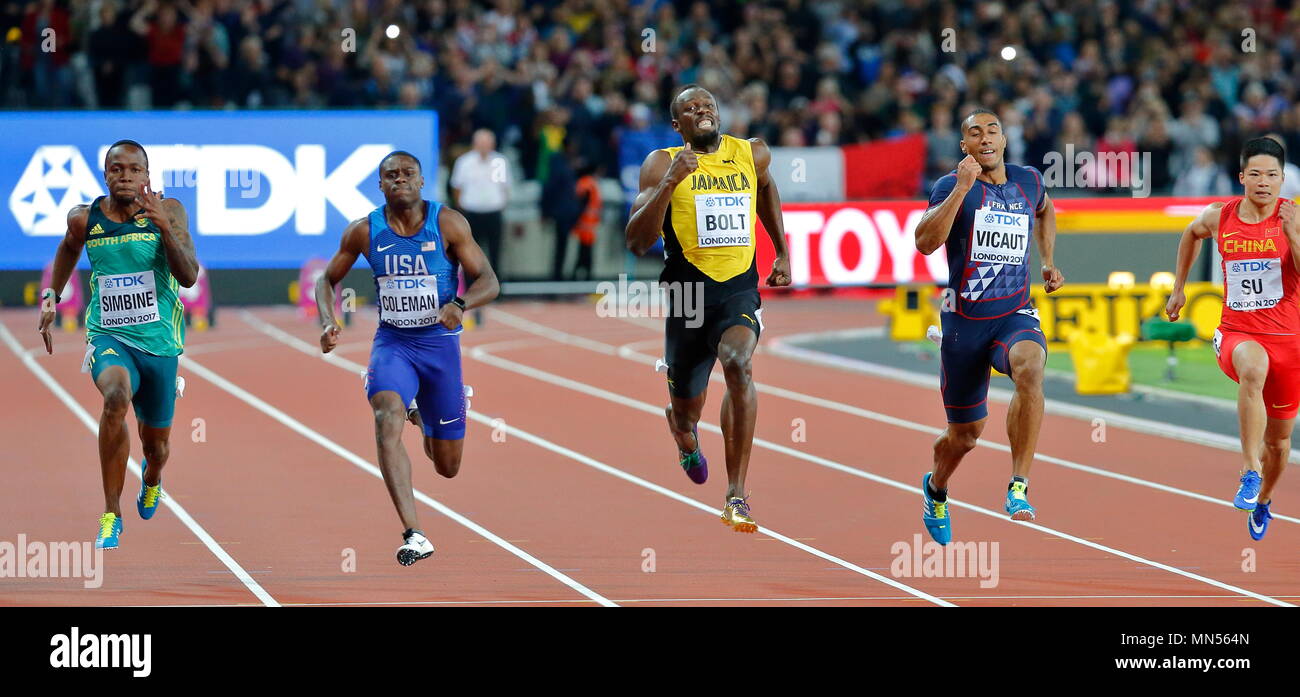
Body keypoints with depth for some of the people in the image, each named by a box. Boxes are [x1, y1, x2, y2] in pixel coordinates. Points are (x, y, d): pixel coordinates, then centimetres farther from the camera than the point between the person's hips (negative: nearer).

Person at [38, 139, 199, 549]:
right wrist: (51, 297, 19)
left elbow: (189, 277, -16)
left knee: (156, 445, 14)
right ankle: (111, 515, -26)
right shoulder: (84, 219, -2)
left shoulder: (169, 212, -6)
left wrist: (164, 227, -27)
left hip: (158, 342, 1)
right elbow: (69, 248, 22)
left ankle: (151, 478, 57)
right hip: (108, 336, -1)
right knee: (116, 396, -35)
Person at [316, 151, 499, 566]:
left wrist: (459, 304, -31)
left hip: (440, 343, 0)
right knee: (388, 420, -32)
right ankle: (413, 535, -38)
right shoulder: (364, 231, -4)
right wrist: (327, 321, -9)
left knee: (448, 466, 9)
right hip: (392, 343, 0)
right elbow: (328, 280, 10)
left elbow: (488, 281, -10)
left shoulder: (447, 224, -9)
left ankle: (423, 415, 48)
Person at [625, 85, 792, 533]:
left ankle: (736, 495, -29)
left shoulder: (753, 154, 7)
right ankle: (687, 443, 55)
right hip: (687, 291, 0)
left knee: (738, 365, -31)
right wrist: (669, 183, -23)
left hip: (740, 289, 0)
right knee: (685, 411, 12)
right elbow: (637, 242, -12)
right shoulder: (662, 164, -2)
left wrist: (783, 251, 29)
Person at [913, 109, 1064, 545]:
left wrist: (1048, 262, 22)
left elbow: (1045, 210, 33)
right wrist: (961, 189, -27)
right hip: (965, 320, -1)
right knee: (966, 432, 9)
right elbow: (925, 242, -22)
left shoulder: (1028, 181, 7)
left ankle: (1019, 488, -30)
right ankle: (936, 489, 44)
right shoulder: (953, 186, -5)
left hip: (1015, 316, 2)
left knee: (1030, 370, -34)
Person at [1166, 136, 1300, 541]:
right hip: (1236, 333, 0)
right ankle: (1250, 473, -39)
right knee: (1253, 368, -39)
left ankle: (1263, 499, 46)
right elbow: (1192, 234, 23)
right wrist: (1179, 288, 25)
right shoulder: (1219, 217, -1)